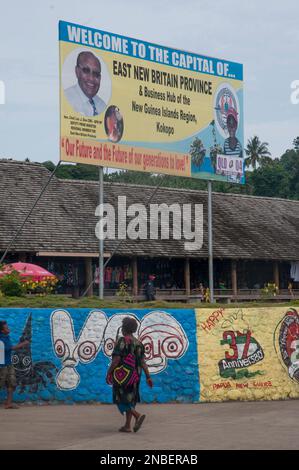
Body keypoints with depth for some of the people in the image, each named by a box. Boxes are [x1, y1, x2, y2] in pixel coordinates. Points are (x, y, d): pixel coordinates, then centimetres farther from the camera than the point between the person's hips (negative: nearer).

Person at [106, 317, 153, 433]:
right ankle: (127, 426, 11)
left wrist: (108, 373, -9)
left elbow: (116, 360, -18)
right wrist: (148, 377, 4)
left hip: (122, 375, -7)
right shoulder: (138, 343, 7)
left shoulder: (121, 341, -12)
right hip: (134, 375, 7)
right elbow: (143, 362, 4)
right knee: (129, 399, 13)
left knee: (121, 399, -1)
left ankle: (138, 416, -22)